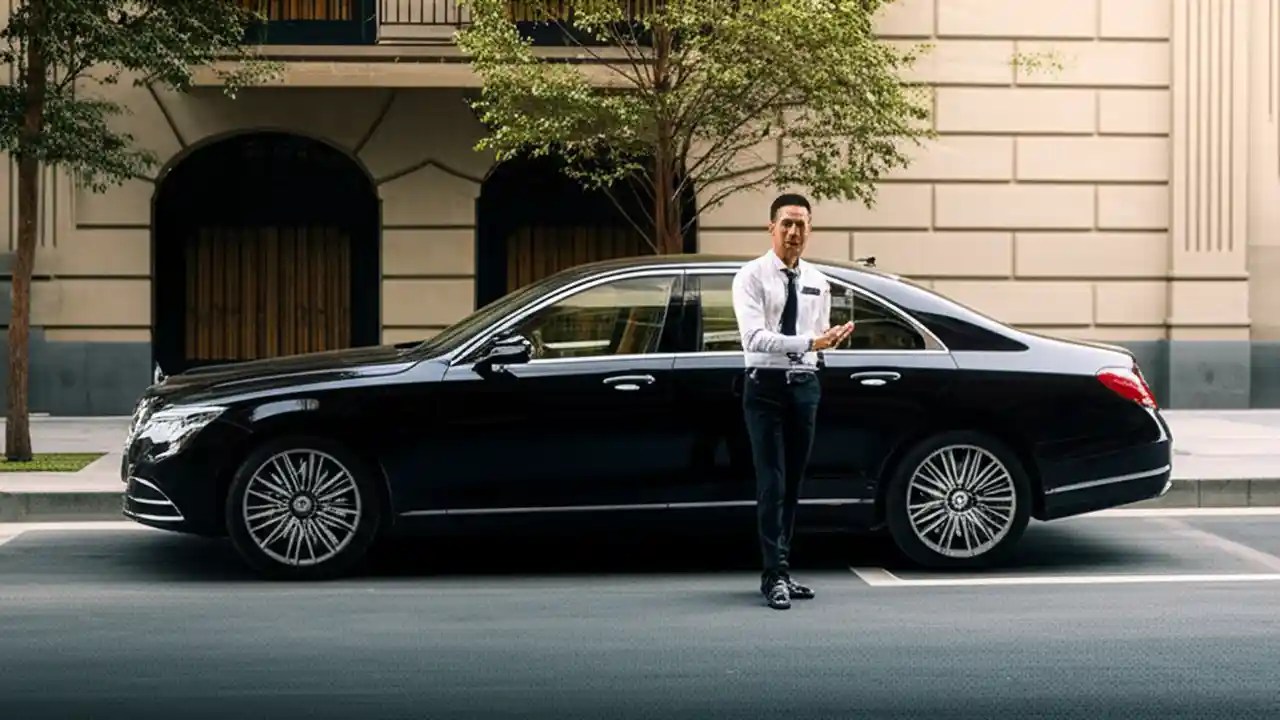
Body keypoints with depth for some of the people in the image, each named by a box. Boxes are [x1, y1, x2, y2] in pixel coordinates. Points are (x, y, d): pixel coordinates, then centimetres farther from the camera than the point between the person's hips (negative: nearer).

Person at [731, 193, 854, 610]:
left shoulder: (818, 282, 11)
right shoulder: (751, 277, -6)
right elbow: (754, 337, -19)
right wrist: (809, 342, -26)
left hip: (805, 385, 5)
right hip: (766, 385, -5)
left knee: (793, 484, 9)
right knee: (772, 483, -10)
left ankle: (779, 571, 17)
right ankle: (776, 575, -10)